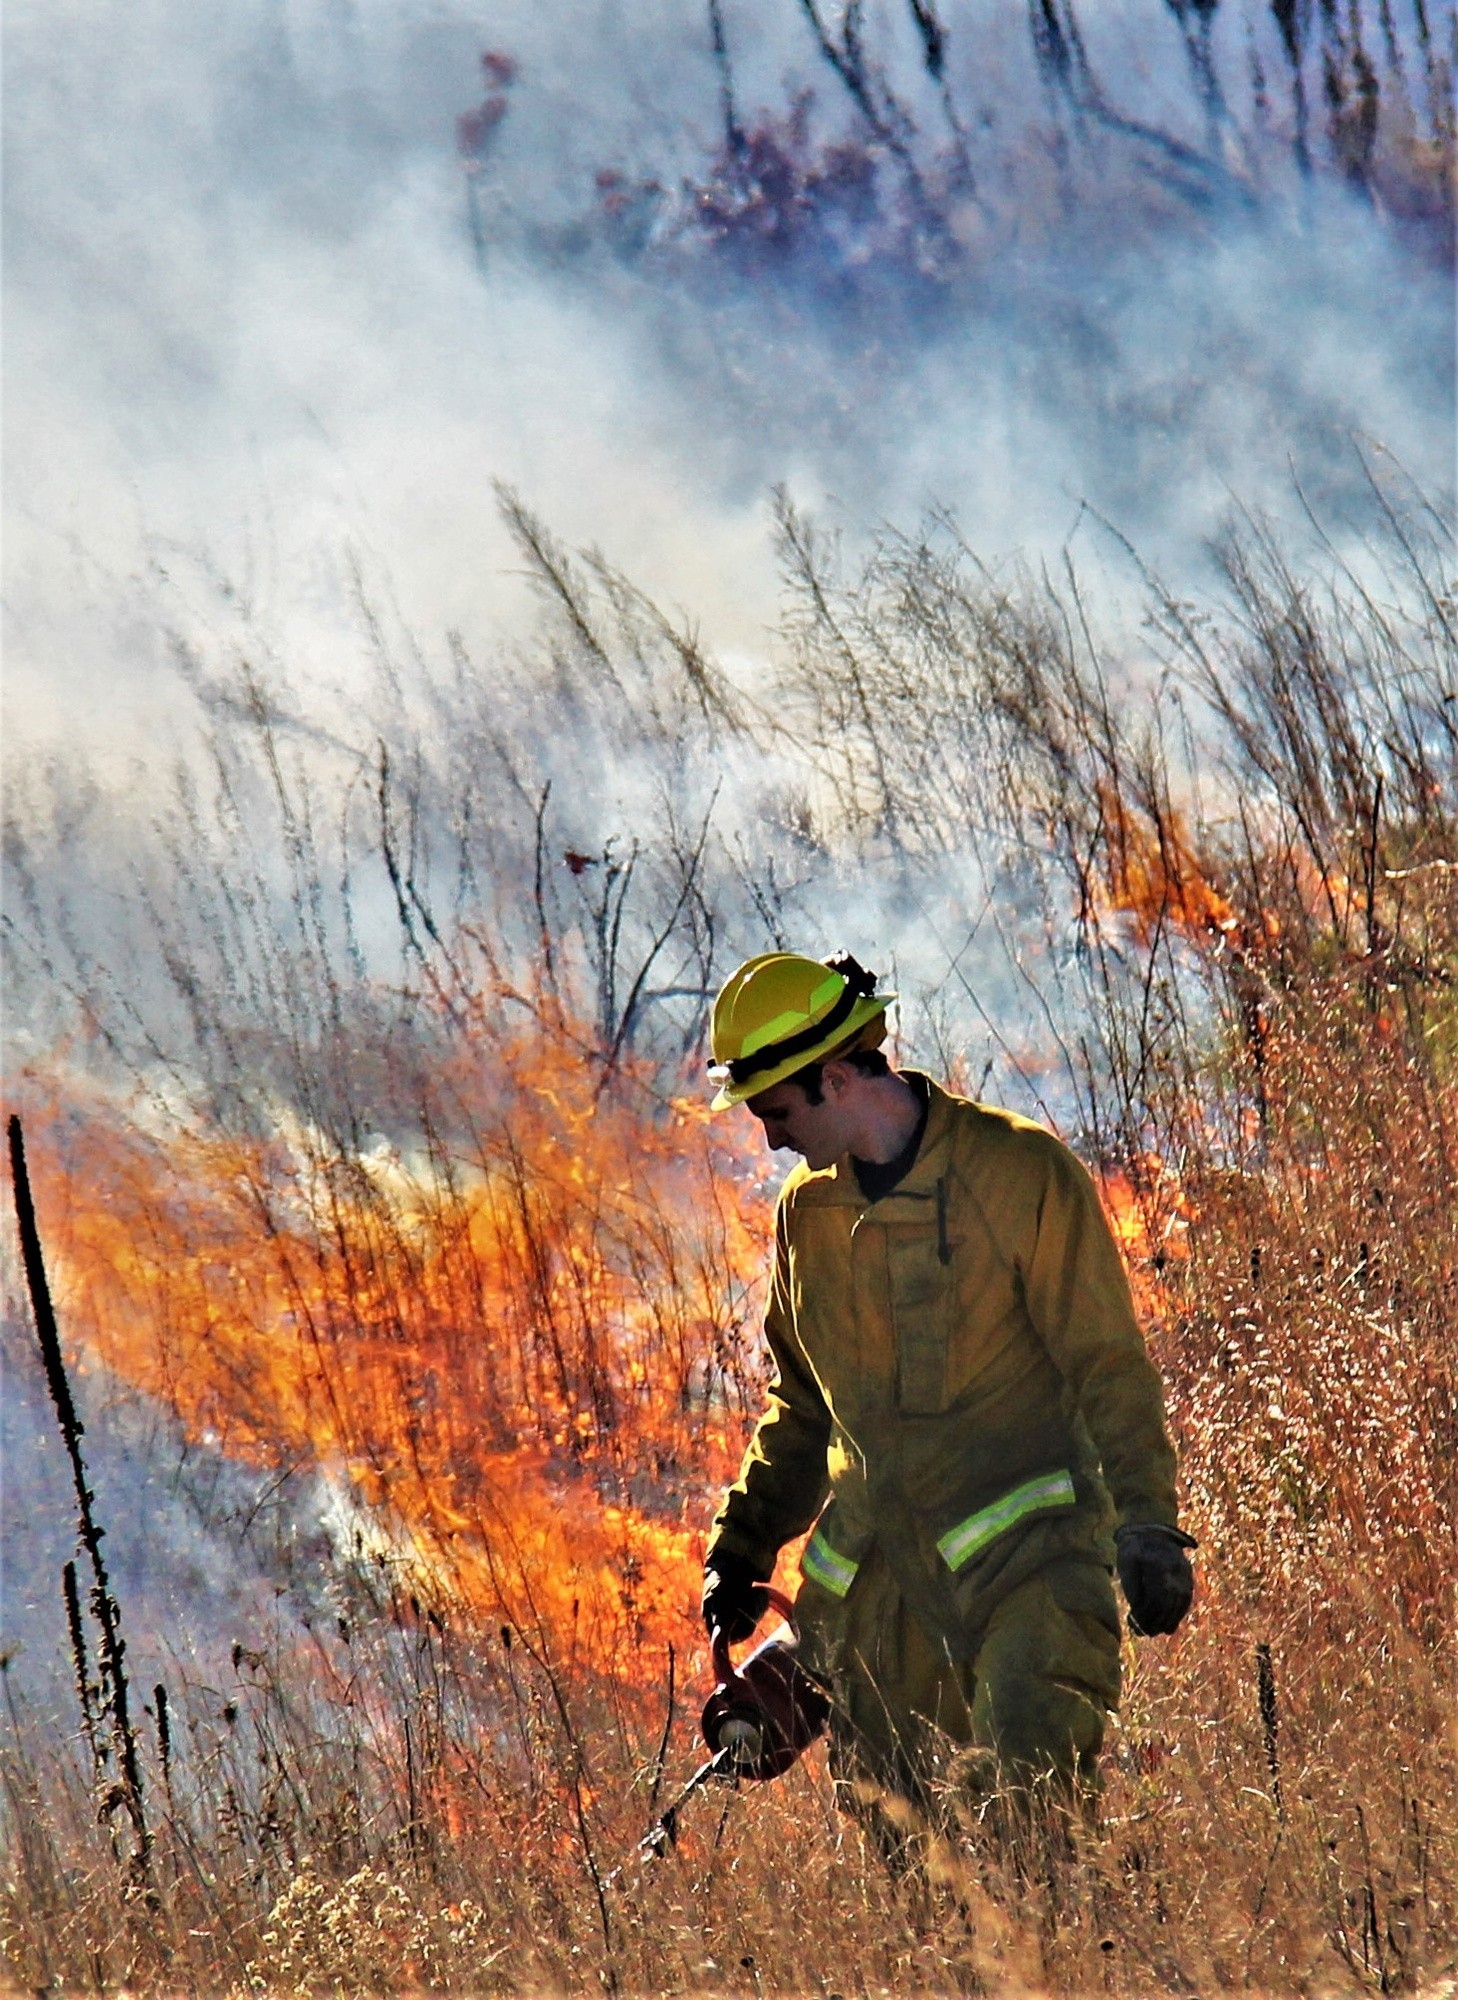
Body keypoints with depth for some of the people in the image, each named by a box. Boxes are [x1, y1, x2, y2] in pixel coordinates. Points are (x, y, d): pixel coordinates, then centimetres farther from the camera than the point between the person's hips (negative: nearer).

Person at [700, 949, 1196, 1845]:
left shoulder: (1022, 1172, -5)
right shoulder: (807, 1209, 13)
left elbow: (1110, 1368, -4)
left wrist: (1148, 1526, -12)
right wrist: (745, 1540, 20)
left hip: (1024, 1552, -5)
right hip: (875, 1582, 5)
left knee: (1034, 1786, -19)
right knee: (890, 1819, 1)